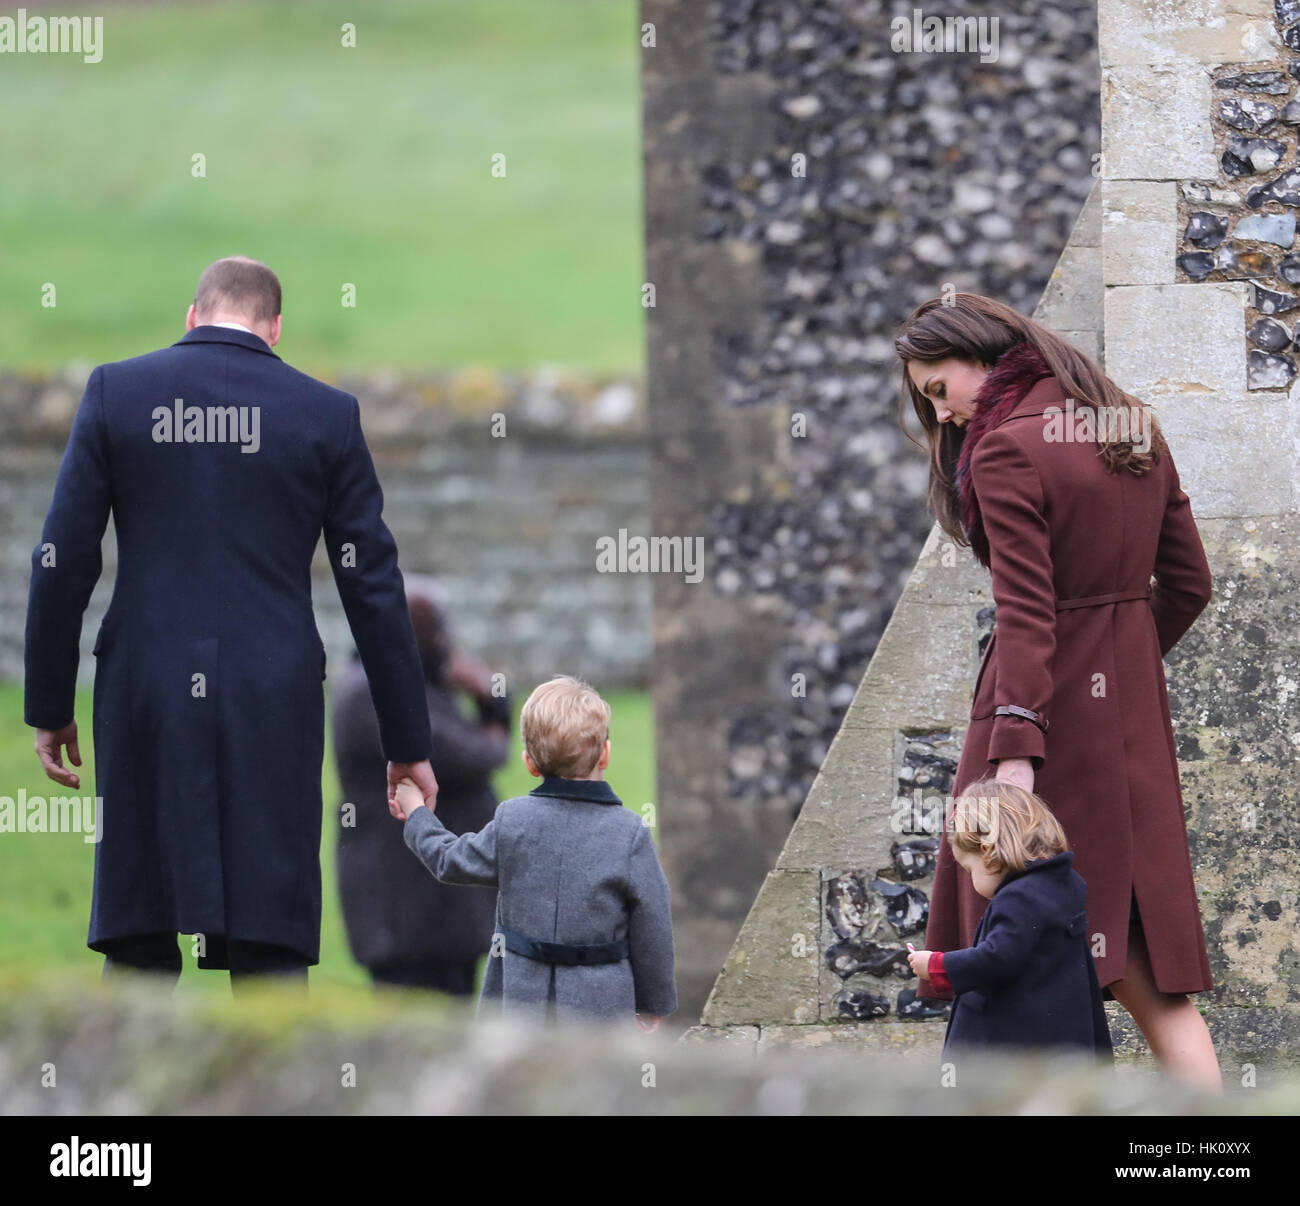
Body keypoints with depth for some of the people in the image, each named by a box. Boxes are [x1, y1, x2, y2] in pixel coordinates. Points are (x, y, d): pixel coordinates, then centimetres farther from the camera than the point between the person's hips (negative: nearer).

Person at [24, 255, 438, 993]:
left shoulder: (116, 392, 2)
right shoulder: (326, 414, 2)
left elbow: (63, 563, 1)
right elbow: (374, 586, 3)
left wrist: (49, 709, 10)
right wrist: (409, 743, 9)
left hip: (145, 692, 1)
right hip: (273, 704, -1)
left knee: (138, 944, 8)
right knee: (271, 950, 2)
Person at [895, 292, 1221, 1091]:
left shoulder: (1006, 452, -14)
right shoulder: (1136, 431, 10)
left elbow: (1025, 612, -21)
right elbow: (1190, 582, 14)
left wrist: (1015, 747, -24)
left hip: (1052, 697, -8)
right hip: (1133, 713, 8)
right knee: (1141, 947, 6)